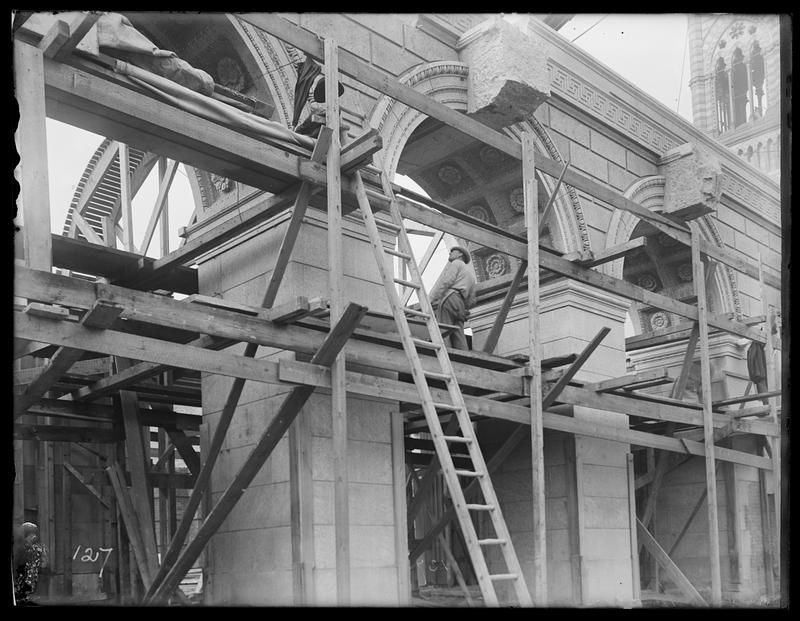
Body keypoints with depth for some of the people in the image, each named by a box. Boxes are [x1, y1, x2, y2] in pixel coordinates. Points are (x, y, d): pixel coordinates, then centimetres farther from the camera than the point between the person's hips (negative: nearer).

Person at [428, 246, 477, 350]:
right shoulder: (471, 275, 37)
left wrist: (431, 301, -10)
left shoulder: (456, 263, 13)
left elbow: (445, 282, -4)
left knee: (441, 335, -21)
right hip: (460, 307, 8)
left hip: (449, 299, -8)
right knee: (458, 337, -6)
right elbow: (471, 301, 28)